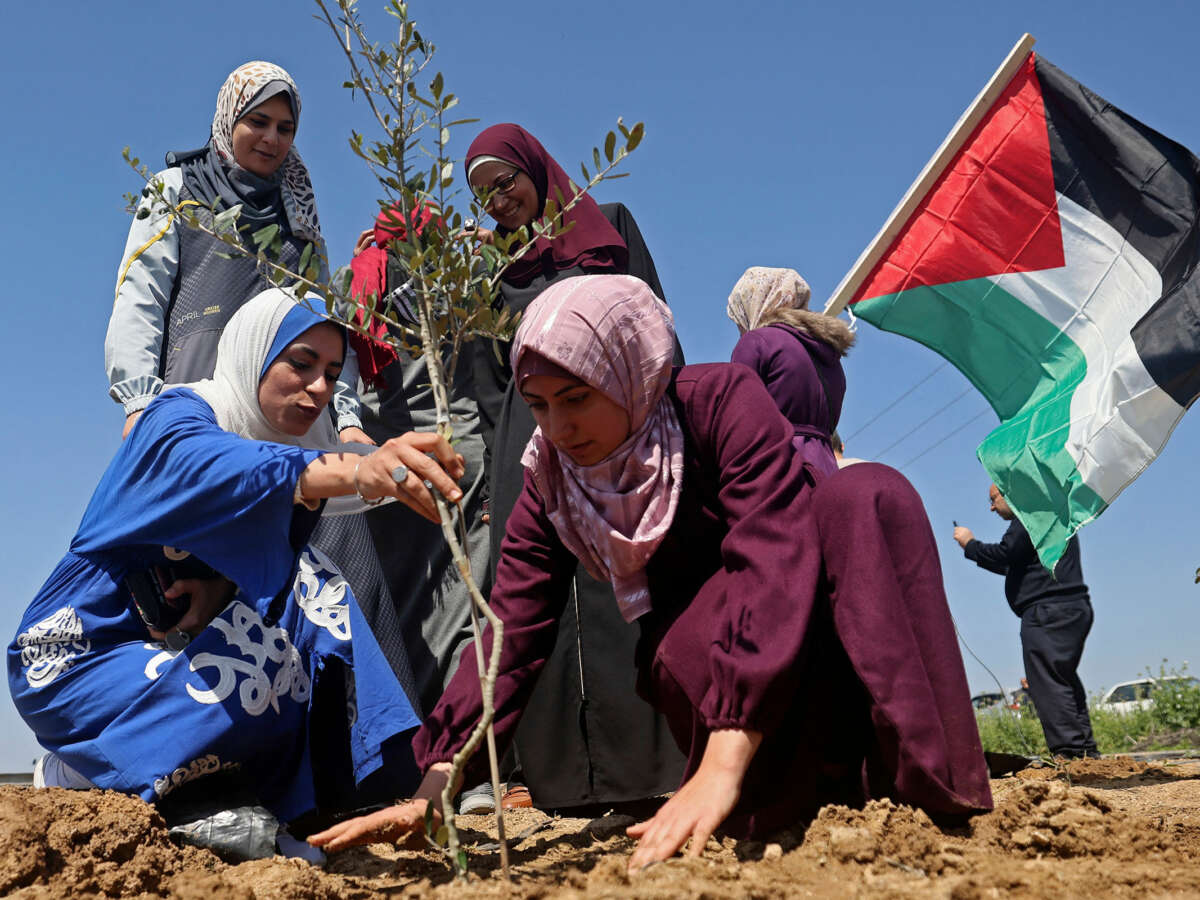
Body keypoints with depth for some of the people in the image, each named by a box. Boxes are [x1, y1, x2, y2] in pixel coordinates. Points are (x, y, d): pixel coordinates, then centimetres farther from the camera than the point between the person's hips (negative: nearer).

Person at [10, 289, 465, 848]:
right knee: (266, 676, -29)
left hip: (172, 654, 7)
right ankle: (80, 775, -8)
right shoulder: (179, 416, -17)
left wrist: (222, 589, -25)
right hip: (78, 660, -7)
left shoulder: (295, 443, 5)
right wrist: (356, 471, -61)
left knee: (308, 581, -12)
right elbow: (210, 468, -43)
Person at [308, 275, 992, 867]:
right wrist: (434, 792, -21)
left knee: (867, 493, -33)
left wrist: (720, 769, -43)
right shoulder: (550, 481, -6)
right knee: (677, 651, -35)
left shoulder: (721, 398, -21)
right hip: (692, 647, 3)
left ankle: (930, 788, -33)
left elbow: (777, 565, -33)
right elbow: (511, 633, -9)